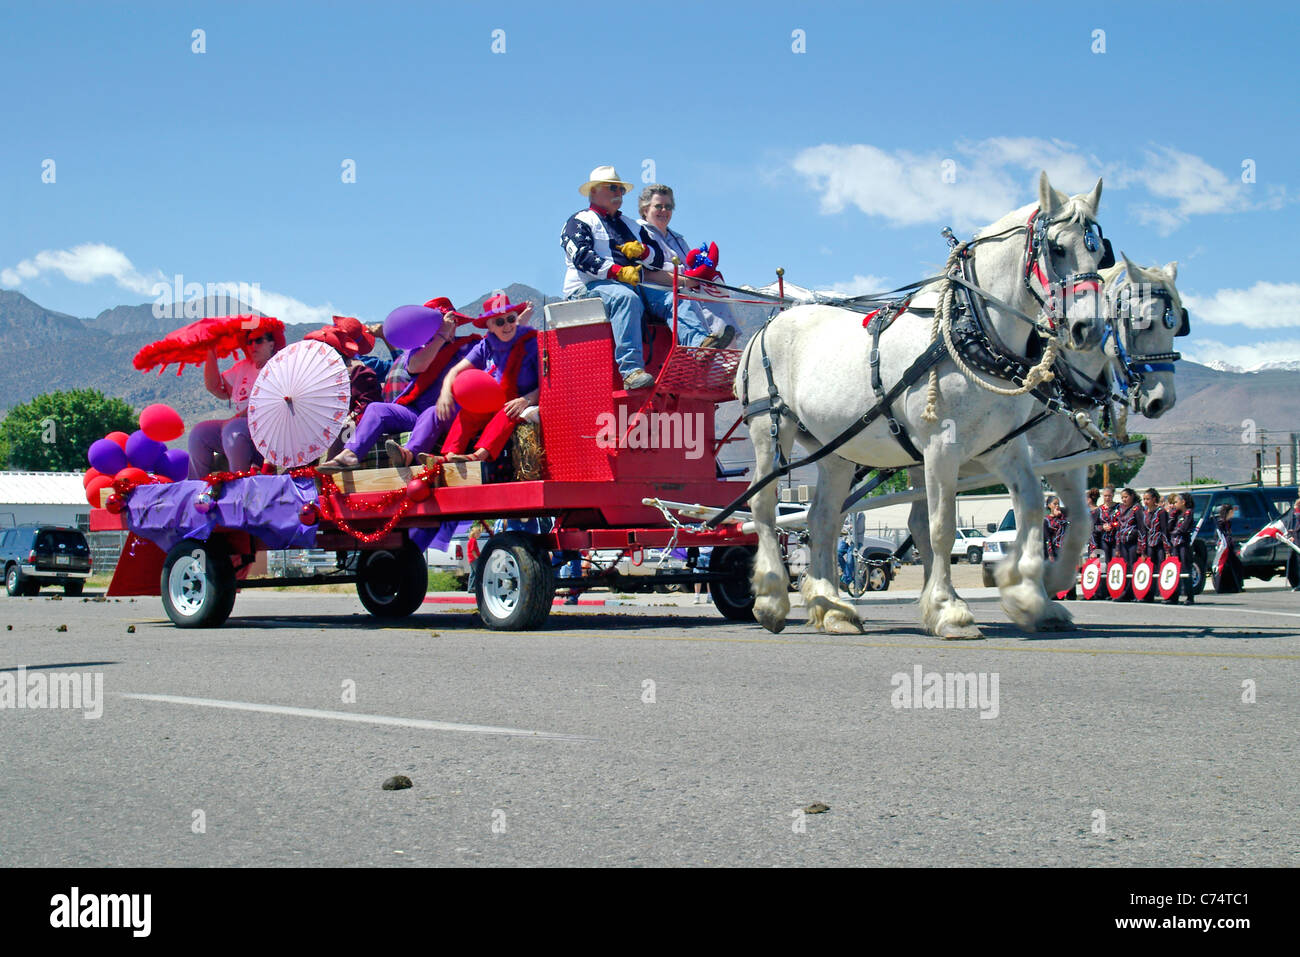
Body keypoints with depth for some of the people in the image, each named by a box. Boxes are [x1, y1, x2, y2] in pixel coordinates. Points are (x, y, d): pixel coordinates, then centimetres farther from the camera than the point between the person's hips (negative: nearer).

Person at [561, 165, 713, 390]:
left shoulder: (630, 226, 30)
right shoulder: (580, 222, 9)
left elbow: (658, 259, 22)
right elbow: (582, 257, -11)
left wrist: (642, 251, -3)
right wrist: (619, 272, -25)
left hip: (633, 286, 7)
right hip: (591, 287, -7)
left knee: (675, 298, -18)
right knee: (626, 298, -38)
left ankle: (701, 344, -46)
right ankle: (631, 370, -50)